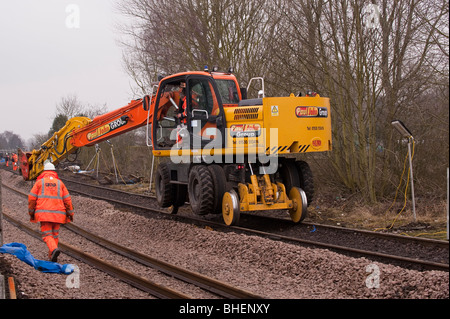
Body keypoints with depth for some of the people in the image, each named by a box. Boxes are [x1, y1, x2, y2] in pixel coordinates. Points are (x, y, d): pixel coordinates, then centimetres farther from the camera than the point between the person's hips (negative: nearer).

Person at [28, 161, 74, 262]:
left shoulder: (40, 182, 5)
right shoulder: (60, 183, 10)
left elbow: (32, 198, 2)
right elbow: (67, 199, 7)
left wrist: (31, 212, 11)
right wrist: (70, 213, 13)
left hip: (44, 213, -2)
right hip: (57, 213, 2)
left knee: (47, 235, -2)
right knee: (55, 234, 16)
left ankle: (54, 249, -29)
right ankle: (52, 256, 18)